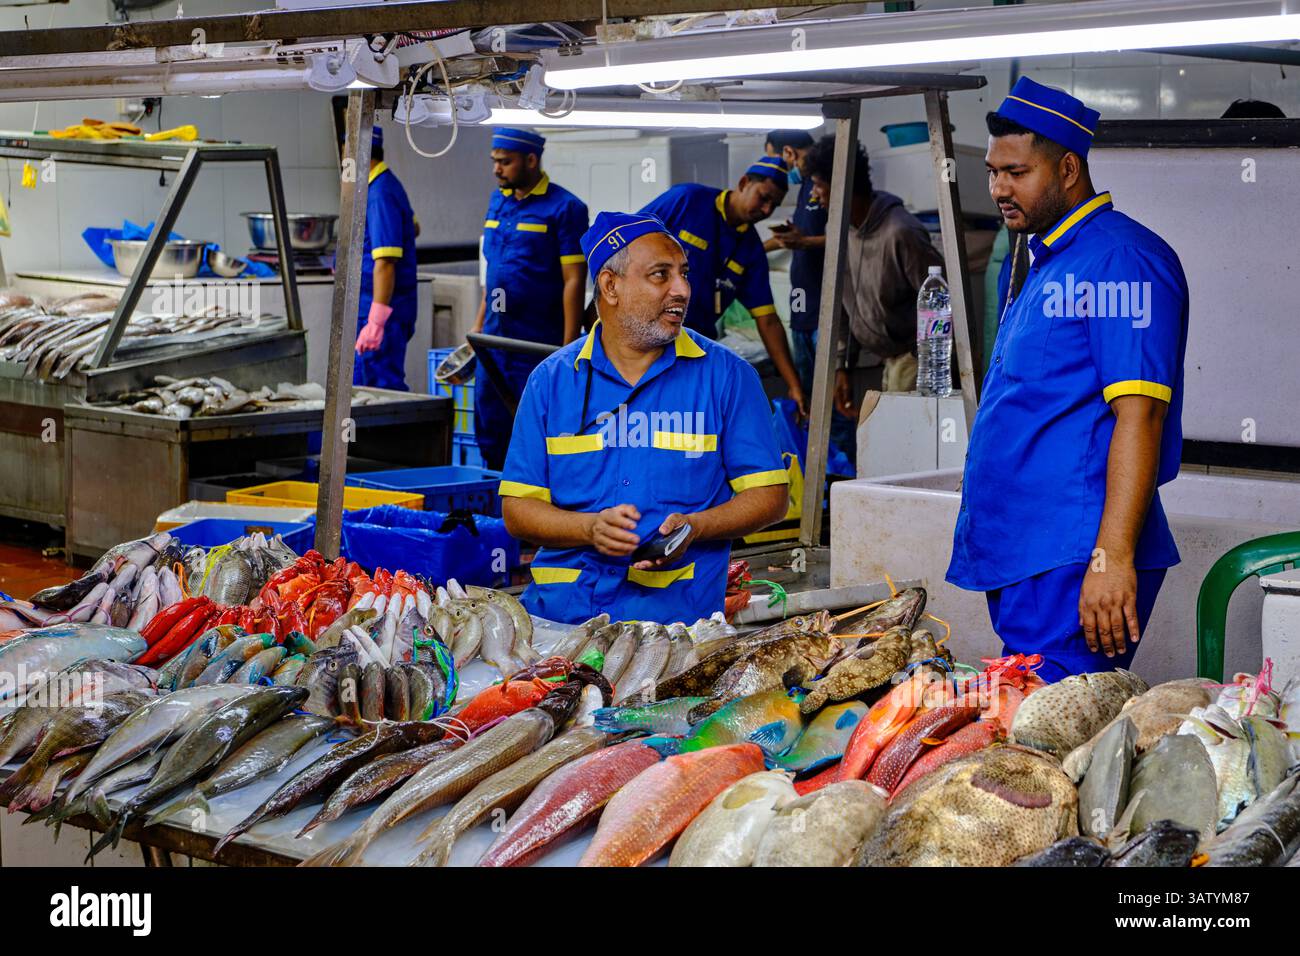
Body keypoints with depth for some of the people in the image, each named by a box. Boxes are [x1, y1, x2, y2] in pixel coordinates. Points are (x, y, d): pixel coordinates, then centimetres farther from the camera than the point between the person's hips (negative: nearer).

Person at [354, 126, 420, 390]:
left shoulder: (379, 195, -19)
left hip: (384, 309, -11)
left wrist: (376, 321, -30)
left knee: (386, 387, -10)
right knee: (360, 385, 14)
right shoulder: (387, 186, 13)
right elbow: (413, 228, 31)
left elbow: (386, 262, -26)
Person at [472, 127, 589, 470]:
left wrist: (569, 350, -16)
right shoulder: (498, 201, 12)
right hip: (494, 340, 7)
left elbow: (574, 281, -12)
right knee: (489, 433, 11)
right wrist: (479, 324, 16)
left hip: (539, 344, -7)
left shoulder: (564, 208, -9)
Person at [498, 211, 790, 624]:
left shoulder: (728, 375, 5)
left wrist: (693, 528, -12)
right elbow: (517, 509, 7)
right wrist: (592, 528, -12)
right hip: (561, 605, 2)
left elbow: (769, 495, 6)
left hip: (673, 609, -1)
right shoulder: (551, 380, 9)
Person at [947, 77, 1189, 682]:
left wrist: (1113, 556, -27)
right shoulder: (1035, 266, 19)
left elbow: (1139, 413, -20)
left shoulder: (1121, 259, -11)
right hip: (1015, 559, 10)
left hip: (1074, 564, -10)